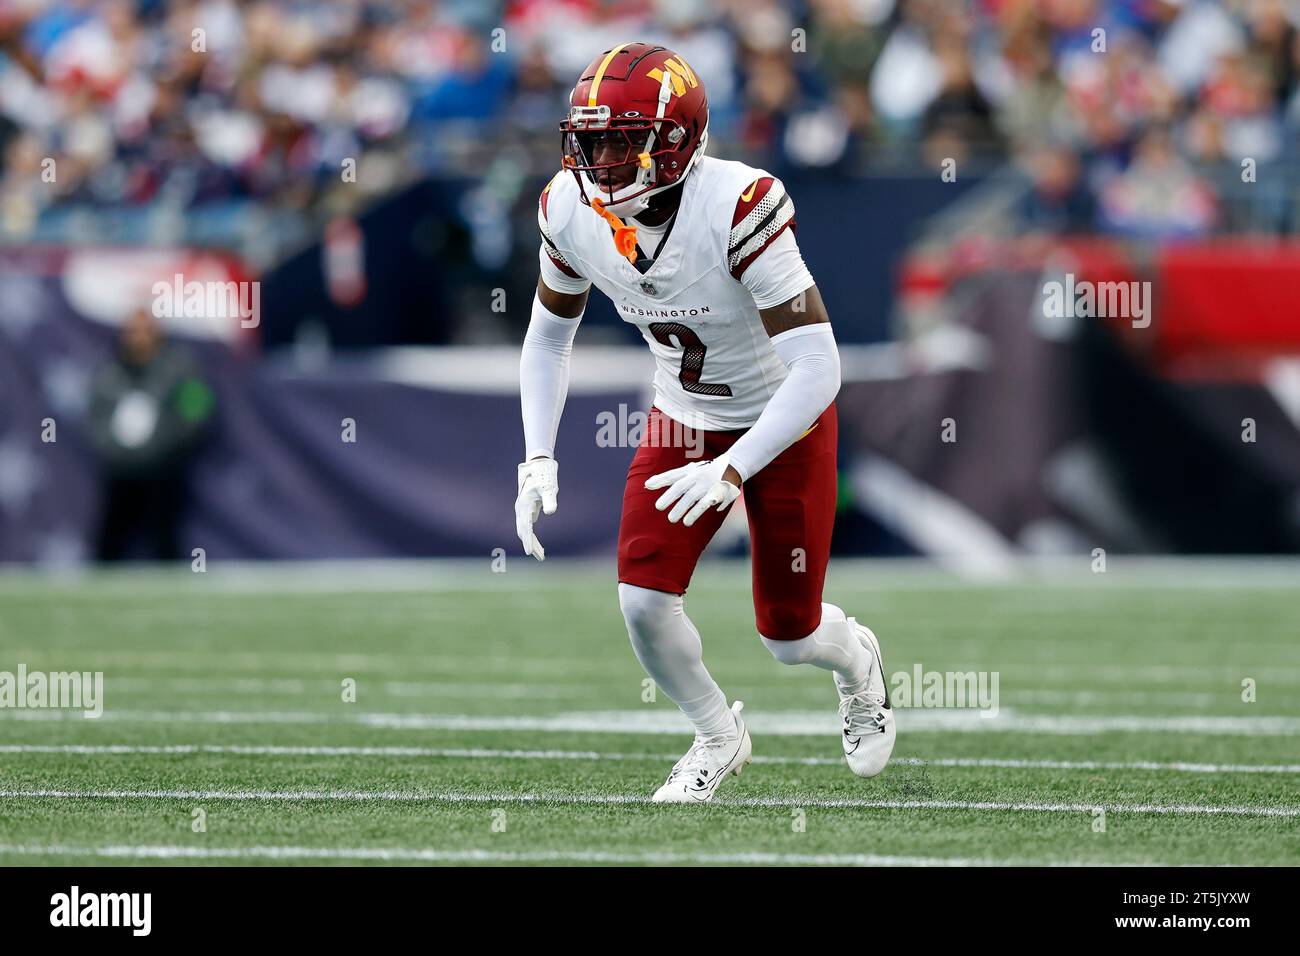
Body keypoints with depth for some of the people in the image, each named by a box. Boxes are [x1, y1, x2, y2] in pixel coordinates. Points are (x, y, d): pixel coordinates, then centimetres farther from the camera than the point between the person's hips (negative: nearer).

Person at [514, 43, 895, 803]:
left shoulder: (738, 208, -35)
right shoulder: (572, 212, -17)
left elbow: (818, 369, -34)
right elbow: (549, 337, 3)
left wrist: (731, 472, -41)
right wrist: (538, 461, -8)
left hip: (785, 424, -4)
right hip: (686, 419, 4)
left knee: (789, 638, 4)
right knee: (644, 600, -13)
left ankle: (858, 660, 43)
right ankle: (719, 738, 17)